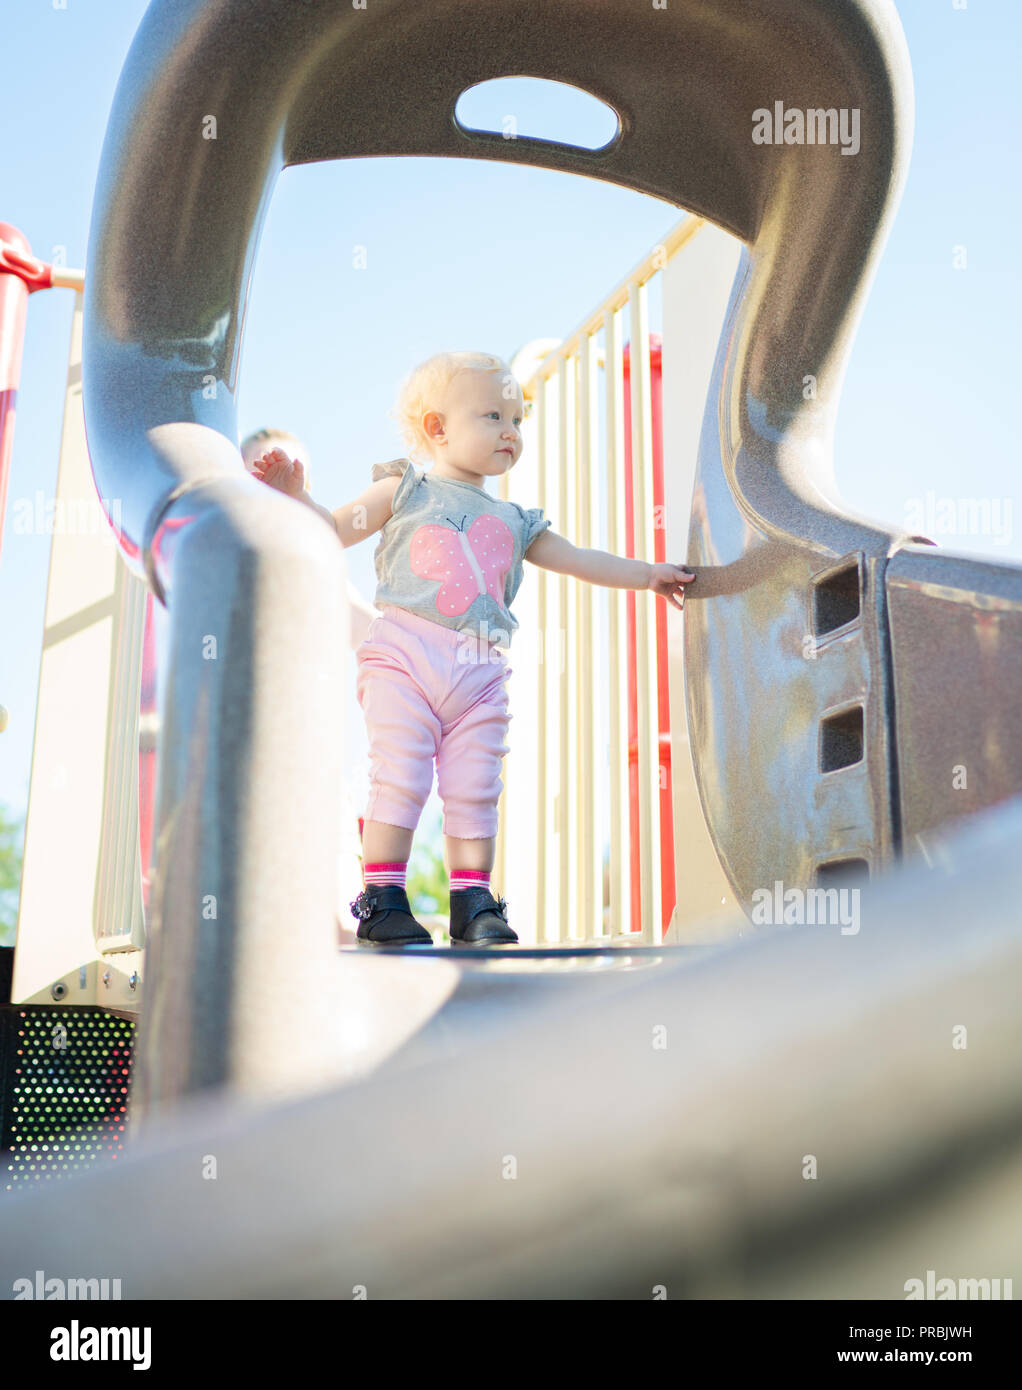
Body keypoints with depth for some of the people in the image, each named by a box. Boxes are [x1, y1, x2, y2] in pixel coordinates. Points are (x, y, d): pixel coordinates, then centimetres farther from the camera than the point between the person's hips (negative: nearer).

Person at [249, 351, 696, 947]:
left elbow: (579, 560, 30)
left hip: (480, 674, 4)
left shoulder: (514, 521, 23)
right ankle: (382, 898, 0)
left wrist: (648, 574, 27)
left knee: (475, 791, 1)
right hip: (404, 657, -4)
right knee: (399, 779, -9)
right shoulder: (406, 490, 11)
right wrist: (294, 493, -8)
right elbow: (334, 530, 8)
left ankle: (473, 901, 9)